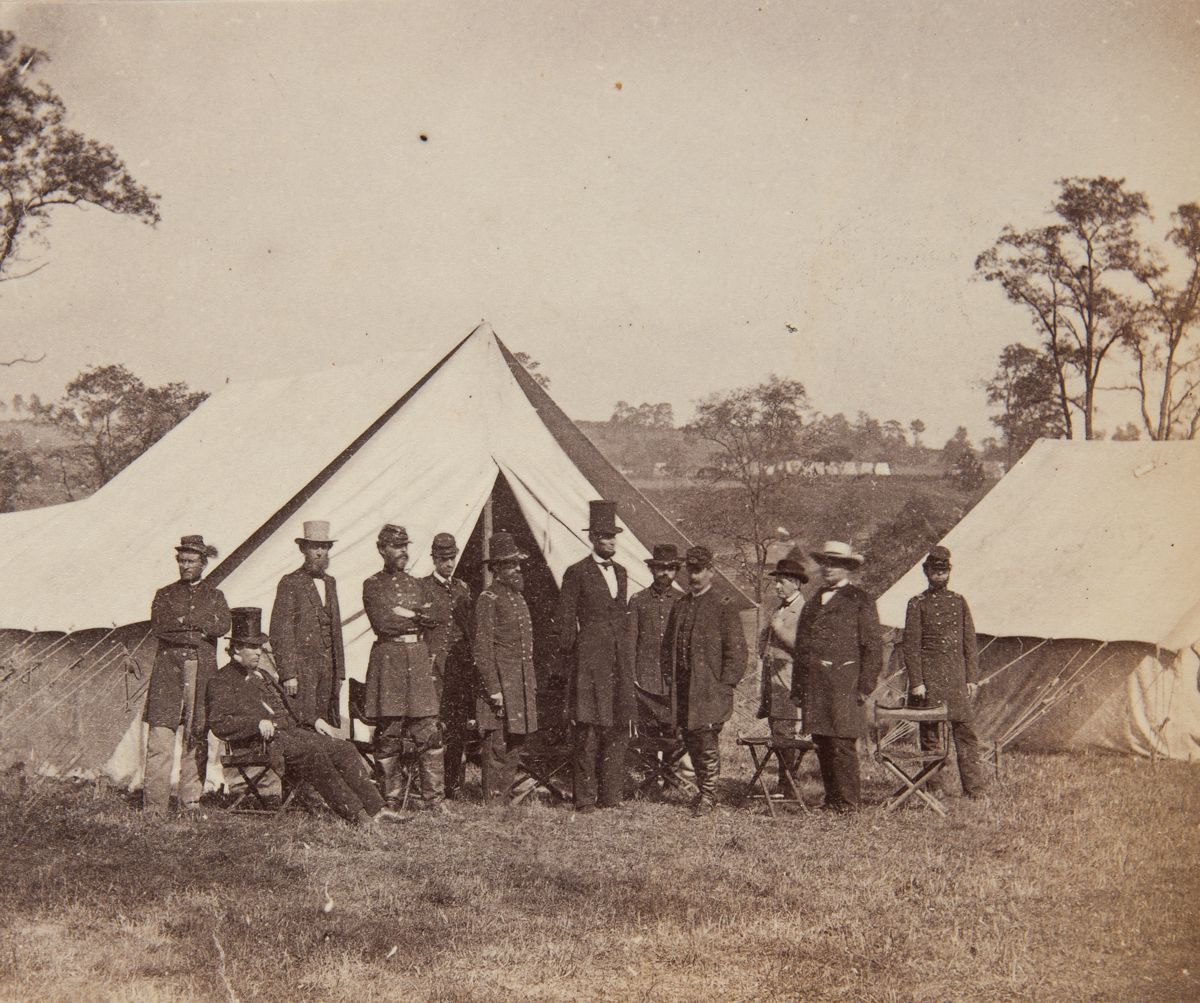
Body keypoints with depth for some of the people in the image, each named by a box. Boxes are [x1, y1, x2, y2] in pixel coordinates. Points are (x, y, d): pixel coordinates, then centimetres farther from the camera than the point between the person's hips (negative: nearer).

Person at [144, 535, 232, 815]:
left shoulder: (215, 596, 16)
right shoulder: (165, 595, 15)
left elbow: (222, 624, -3)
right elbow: (159, 626, -3)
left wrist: (183, 619, -7)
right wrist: (198, 631, -9)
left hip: (203, 670, 1)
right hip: (168, 668, -1)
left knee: (197, 737, 0)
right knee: (160, 737, -10)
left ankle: (191, 800, 6)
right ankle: (154, 805, -12)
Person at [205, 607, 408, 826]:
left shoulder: (262, 674, 28)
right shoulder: (221, 683, 1)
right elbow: (219, 724, -11)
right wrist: (258, 722, -22)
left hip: (290, 731, 9)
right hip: (263, 742, -9)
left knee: (344, 749, -10)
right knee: (312, 751, -33)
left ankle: (374, 809, -14)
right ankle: (353, 812, -31)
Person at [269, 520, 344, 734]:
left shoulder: (330, 583, 17)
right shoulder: (290, 583, -4)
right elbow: (280, 633, -8)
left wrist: (339, 672, 15)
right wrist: (288, 674, -13)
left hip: (328, 668, 6)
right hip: (301, 668, -6)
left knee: (327, 730, 2)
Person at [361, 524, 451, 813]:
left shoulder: (418, 585, 18)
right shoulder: (372, 585, 4)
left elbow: (432, 621, 7)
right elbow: (381, 623, -10)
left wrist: (403, 616, -6)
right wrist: (415, 618, -3)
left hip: (421, 660, 4)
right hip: (387, 659, -3)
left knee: (429, 732, -3)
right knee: (388, 732, -1)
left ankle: (435, 798, -1)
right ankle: (389, 798, 7)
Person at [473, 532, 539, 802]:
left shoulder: (518, 597, 16)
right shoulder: (489, 599, -10)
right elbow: (482, 649, -14)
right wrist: (494, 689, -18)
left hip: (522, 684, 9)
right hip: (501, 680, -9)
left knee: (514, 747, 13)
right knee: (498, 748, -6)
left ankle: (505, 799, 21)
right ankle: (492, 804, -1)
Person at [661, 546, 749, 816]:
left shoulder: (723, 607, -3)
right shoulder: (679, 607, 16)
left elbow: (736, 651, -6)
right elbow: (668, 646, 22)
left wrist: (724, 685, -11)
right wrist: (670, 678, 12)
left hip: (710, 689, -6)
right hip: (683, 688, 6)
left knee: (707, 741, -7)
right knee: (691, 742, 10)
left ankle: (708, 796, 2)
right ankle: (703, 791, 22)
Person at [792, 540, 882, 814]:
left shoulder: (860, 601, 3)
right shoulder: (812, 604, 21)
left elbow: (873, 646, -2)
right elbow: (801, 649, 21)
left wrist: (864, 686, -9)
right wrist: (797, 688, 15)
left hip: (843, 683, -6)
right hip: (813, 686, 6)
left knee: (842, 745, -9)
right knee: (822, 745, 6)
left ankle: (847, 802, -3)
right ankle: (831, 798, 14)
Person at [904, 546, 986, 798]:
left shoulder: (959, 602, 13)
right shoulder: (917, 604, 2)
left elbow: (970, 643, 14)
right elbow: (911, 646, -2)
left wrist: (972, 678, 6)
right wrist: (916, 682, -9)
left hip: (957, 676, 3)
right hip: (930, 676, -3)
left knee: (966, 731, 0)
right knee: (930, 734, -1)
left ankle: (974, 789, 2)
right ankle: (931, 788, 6)